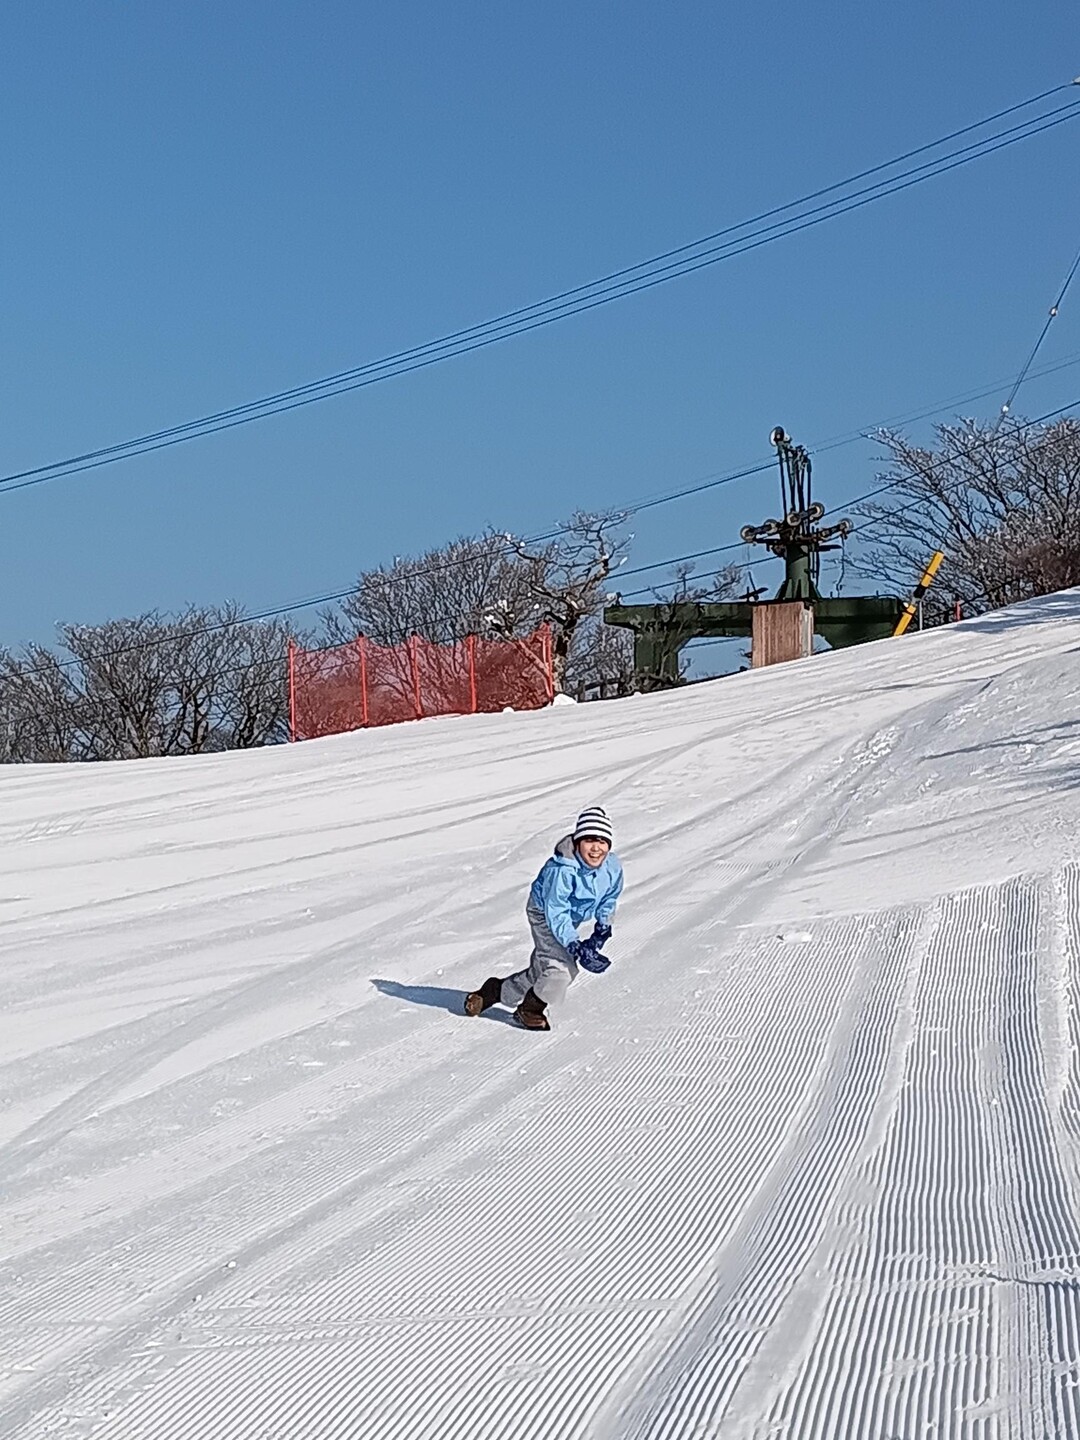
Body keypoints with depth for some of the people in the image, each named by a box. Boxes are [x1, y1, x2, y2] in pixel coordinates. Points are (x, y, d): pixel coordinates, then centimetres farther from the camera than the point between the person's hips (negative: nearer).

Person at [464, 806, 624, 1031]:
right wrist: (576, 947, -43)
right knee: (563, 967, -22)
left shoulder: (612, 867, -20)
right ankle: (530, 1010, 2)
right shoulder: (561, 870, -39)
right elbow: (556, 914, -36)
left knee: (540, 971, 12)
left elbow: (609, 898, 2)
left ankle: (497, 991, 35)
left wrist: (603, 926, -8)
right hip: (544, 913, -7)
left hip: (572, 918, 7)